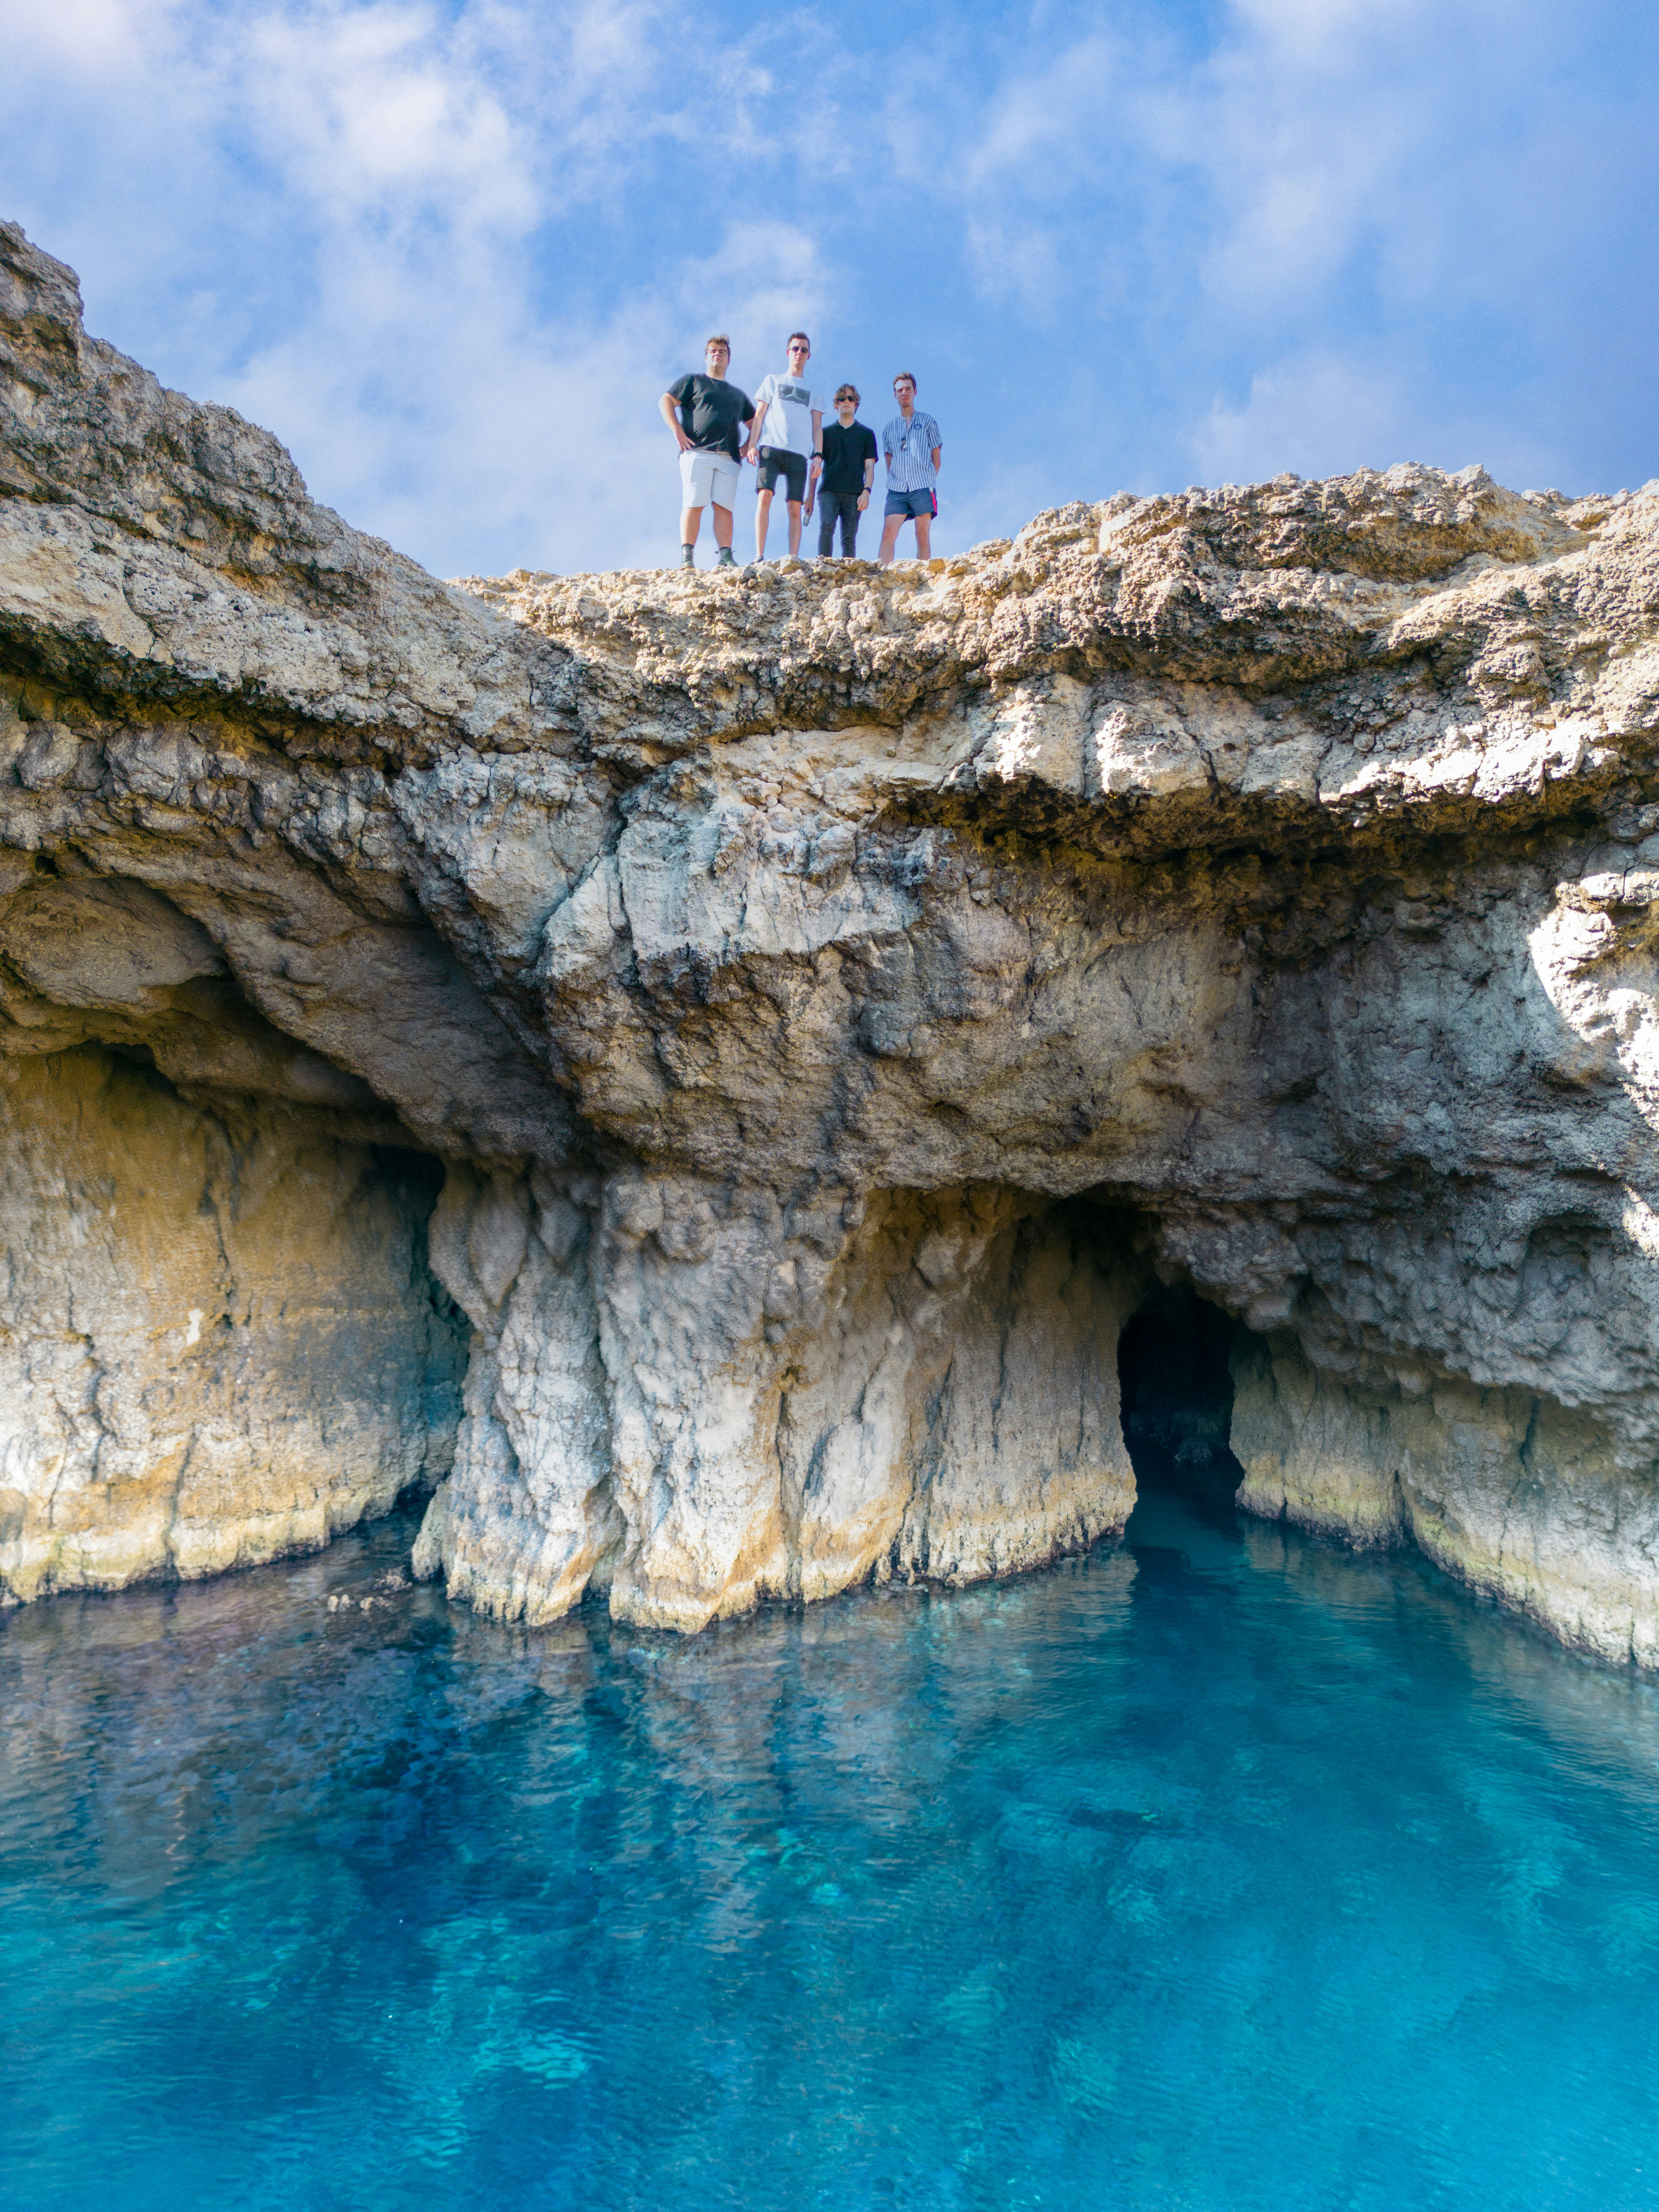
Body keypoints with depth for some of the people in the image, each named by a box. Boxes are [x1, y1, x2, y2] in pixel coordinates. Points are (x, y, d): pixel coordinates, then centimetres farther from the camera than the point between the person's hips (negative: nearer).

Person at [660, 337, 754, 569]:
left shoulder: (738, 394, 31)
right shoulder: (693, 382, 19)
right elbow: (665, 402, 8)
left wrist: (748, 446, 14)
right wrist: (677, 431, -7)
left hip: (729, 458, 3)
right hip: (697, 452, -3)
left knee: (724, 507, -9)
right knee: (694, 505, -12)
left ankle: (725, 559, -15)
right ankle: (687, 558, -17)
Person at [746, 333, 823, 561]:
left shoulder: (813, 392, 23)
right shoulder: (772, 381, 21)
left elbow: (817, 427, 16)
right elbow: (759, 415, 14)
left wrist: (818, 455, 1)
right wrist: (753, 445, 0)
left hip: (799, 454, 1)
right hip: (771, 448, -1)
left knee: (795, 508, -7)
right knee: (765, 496, -19)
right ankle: (759, 557, -24)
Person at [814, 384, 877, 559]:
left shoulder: (866, 433, 18)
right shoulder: (826, 432, 19)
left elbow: (869, 466, 11)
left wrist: (867, 492, -5)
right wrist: (810, 496, 10)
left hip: (854, 493, 0)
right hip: (829, 490, 0)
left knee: (850, 537, -8)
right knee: (826, 527, -22)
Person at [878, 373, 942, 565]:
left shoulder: (927, 421, 15)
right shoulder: (890, 427, 21)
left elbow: (936, 457, 12)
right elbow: (889, 460, 21)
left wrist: (931, 481, 3)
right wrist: (893, 481, 6)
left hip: (923, 486, -2)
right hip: (897, 489, 2)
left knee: (923, 536, -7)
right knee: (888, 534, -13)